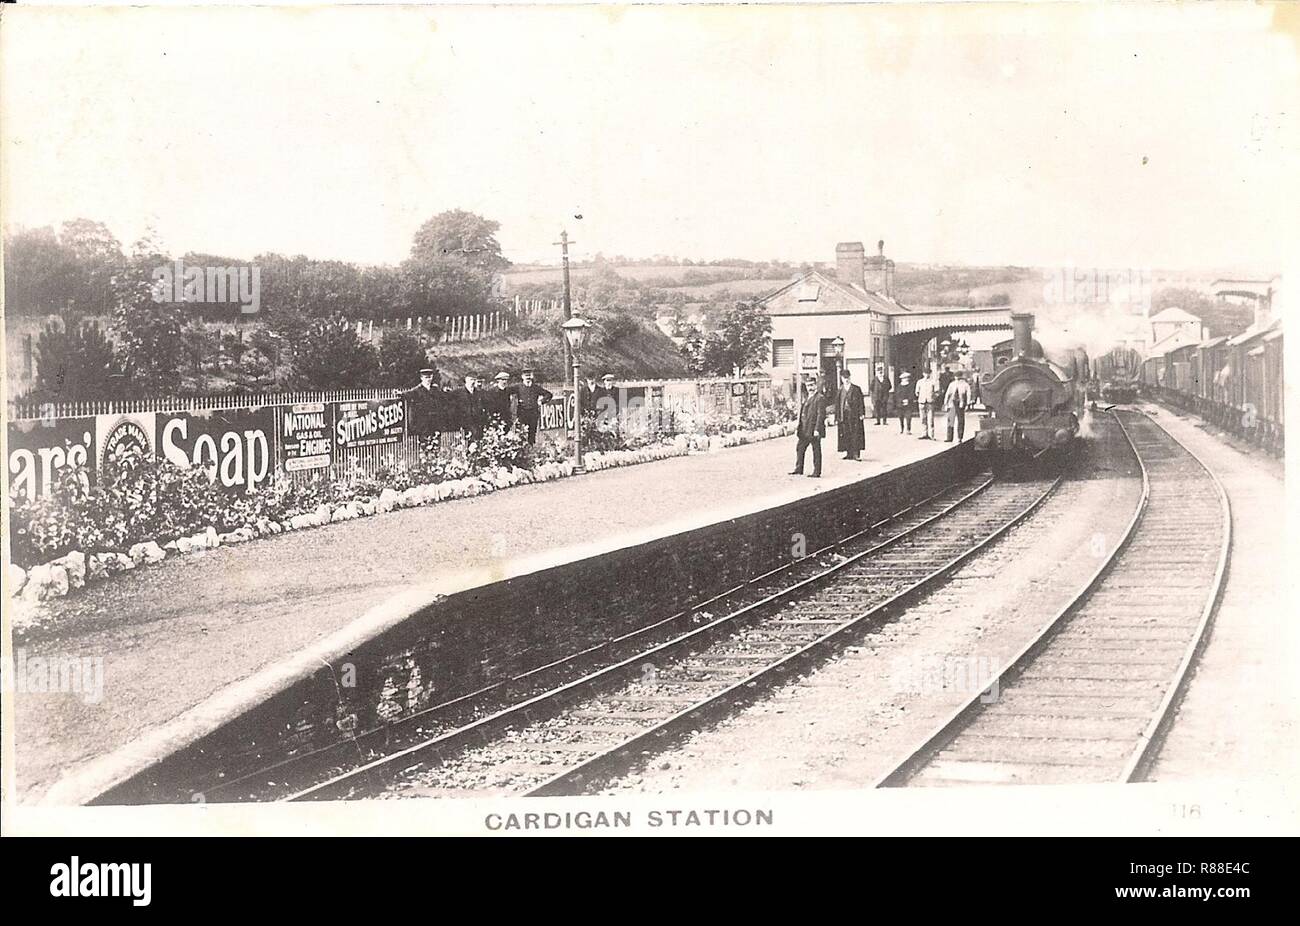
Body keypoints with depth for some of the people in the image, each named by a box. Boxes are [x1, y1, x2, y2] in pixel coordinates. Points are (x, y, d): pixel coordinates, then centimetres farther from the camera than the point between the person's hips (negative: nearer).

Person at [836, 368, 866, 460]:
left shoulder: (856, 389, 3)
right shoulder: (840, 390, 11)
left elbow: (861, 402, 0)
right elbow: (838, 404, 12)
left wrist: (862, 414, -10)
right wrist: (837, 417, 8)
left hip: (854, 414, -3)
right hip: (843, 414, 3)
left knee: (855, 435, -6)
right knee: (845, 435, 2)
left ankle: (856, 454, -5)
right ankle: (849, 454, 8)